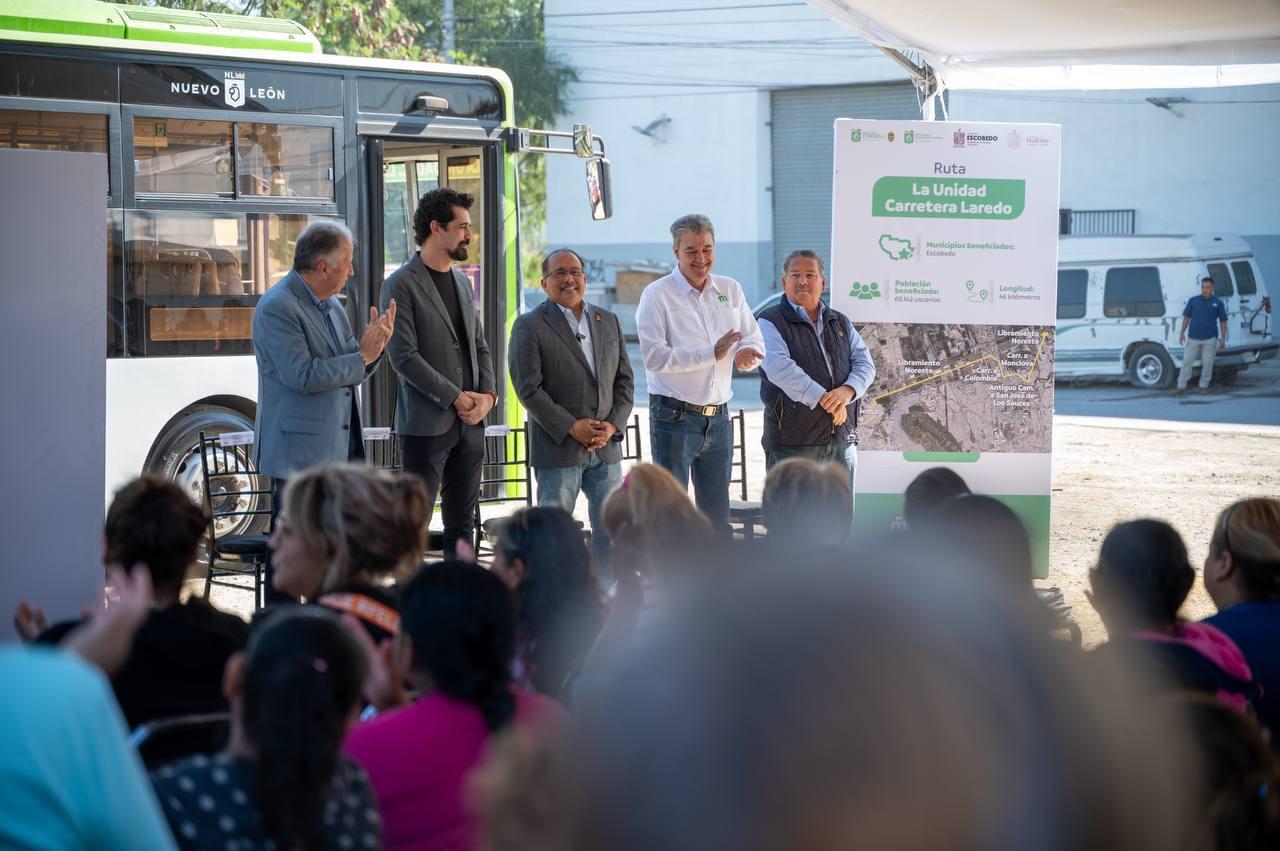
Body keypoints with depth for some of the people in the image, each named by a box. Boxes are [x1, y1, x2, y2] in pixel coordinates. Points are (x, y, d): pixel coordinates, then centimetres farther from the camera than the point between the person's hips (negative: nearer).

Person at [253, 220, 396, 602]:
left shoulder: (333, 306, 14)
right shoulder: (277, 308, -15)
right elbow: (303, 375, -23)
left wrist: (372, 347, -2)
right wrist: (362, 356, -16)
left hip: (339, 448, 9)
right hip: (300, 451, -9)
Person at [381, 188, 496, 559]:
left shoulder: (462, 282, 15)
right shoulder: (401, 285, -8)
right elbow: (404, 357, -15)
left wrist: (487, 394, -1)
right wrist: (455, 397, -15)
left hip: (469, 422, 7)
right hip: (427, 423, -7)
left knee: (462, 522, 10)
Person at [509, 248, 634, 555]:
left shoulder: (608, 322, 13)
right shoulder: (529, 326, -3)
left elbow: (625, 380, 12)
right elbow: (528, 388, -10)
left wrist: (612, 425, -4)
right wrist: (571, 427, -15)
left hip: (606, 447, 5)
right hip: (558, 447, -5)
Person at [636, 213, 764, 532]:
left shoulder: (731, 290, 10)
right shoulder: (657, 294, -6)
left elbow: (755, 341, 14)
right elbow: (654, 356, -17)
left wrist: (748, 353, -11)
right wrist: (711, 355, -22)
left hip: (718, 418, 5)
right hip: (675, 417, -5)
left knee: (717, 515, 11)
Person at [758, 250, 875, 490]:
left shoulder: (841, 323, 18)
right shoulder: (771, 323, -1)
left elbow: (865, 363, 7)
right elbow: (779, 367, -17)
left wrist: (847, 391, -15)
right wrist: (824, 399, -22)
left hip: (842, 441, 6)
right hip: (792, 443, -6)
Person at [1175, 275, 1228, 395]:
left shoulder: (1218, 303, 1)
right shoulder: (1193, 301, 4)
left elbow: (1223, 322, 4)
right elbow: (1186, 317, 9)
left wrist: (1223, 338, -2)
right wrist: (1182, 333, 2)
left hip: (1210, 339, -1)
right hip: (1193, 339, 1)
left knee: (1207, 363, 3)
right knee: (1187, 362, -2)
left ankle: (1204, 386, 16)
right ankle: (1181, 386, 1)